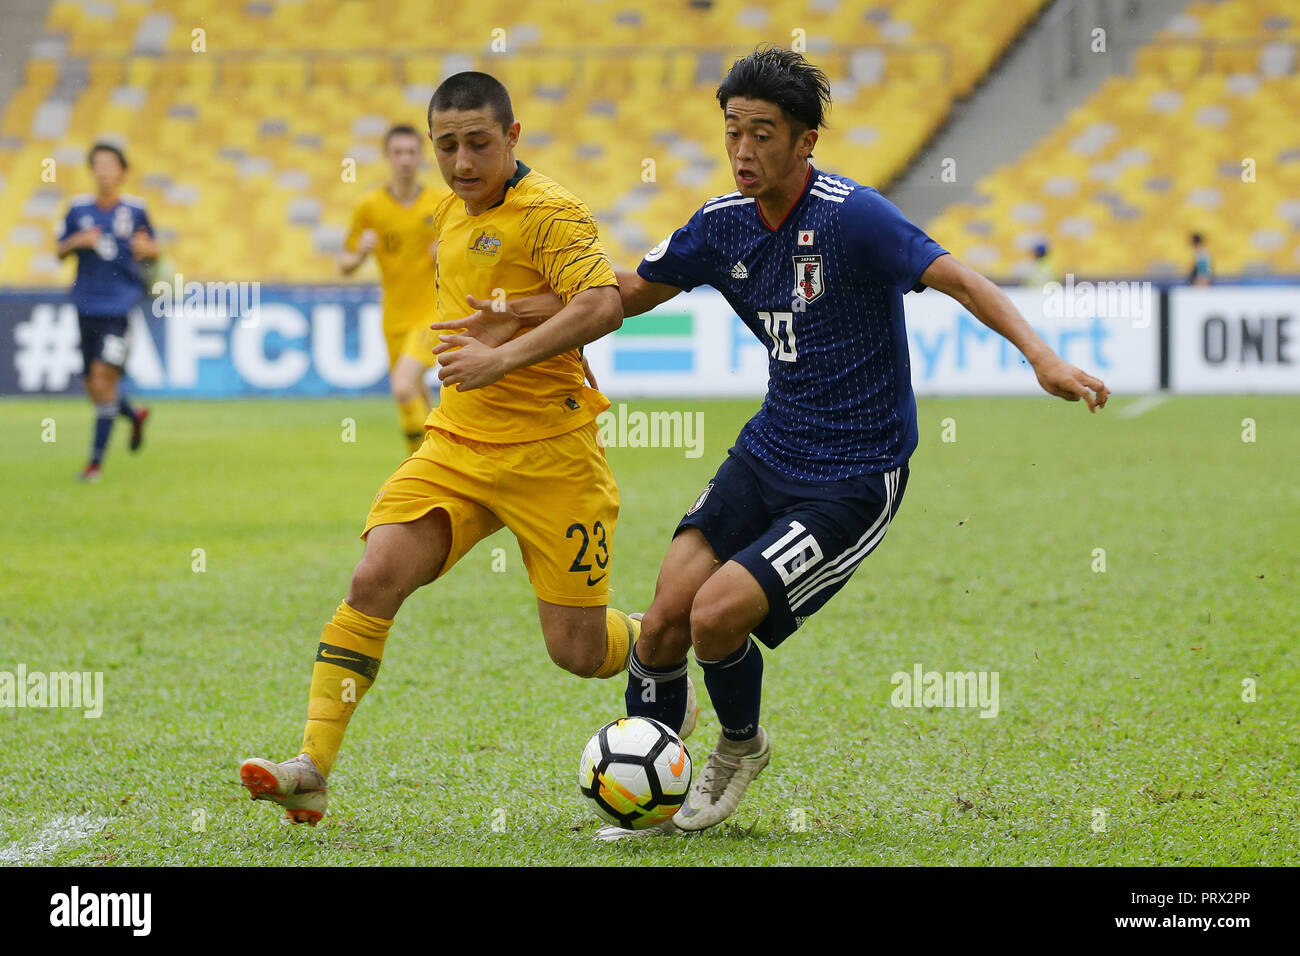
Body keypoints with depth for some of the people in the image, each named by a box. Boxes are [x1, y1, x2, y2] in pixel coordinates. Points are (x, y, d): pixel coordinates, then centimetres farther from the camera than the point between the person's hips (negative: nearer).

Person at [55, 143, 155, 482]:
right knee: (94, 387, 8)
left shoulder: (135, 209, -1)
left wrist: (146, 248, -12)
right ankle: (134, 415, 41)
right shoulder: (79, 207, 3)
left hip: (121, 305, -3)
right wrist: (77, 242, -10)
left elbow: (153, 250, 11)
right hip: (87, 306, 3)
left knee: (104, 375, -14)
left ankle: (97, 460, -6)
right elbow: (60, 250, 11)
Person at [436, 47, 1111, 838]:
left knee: (717, 614, -17)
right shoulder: (725, 223, 2)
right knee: (667, 614, -6)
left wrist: (1040, 355, -42)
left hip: (854, 480, -6)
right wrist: (525, 320, 7)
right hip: (768, 453, 6)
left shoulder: (852, 216, -19)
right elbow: (636, 291, 18)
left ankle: (741, 748, 15)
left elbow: (956, 277, -28)